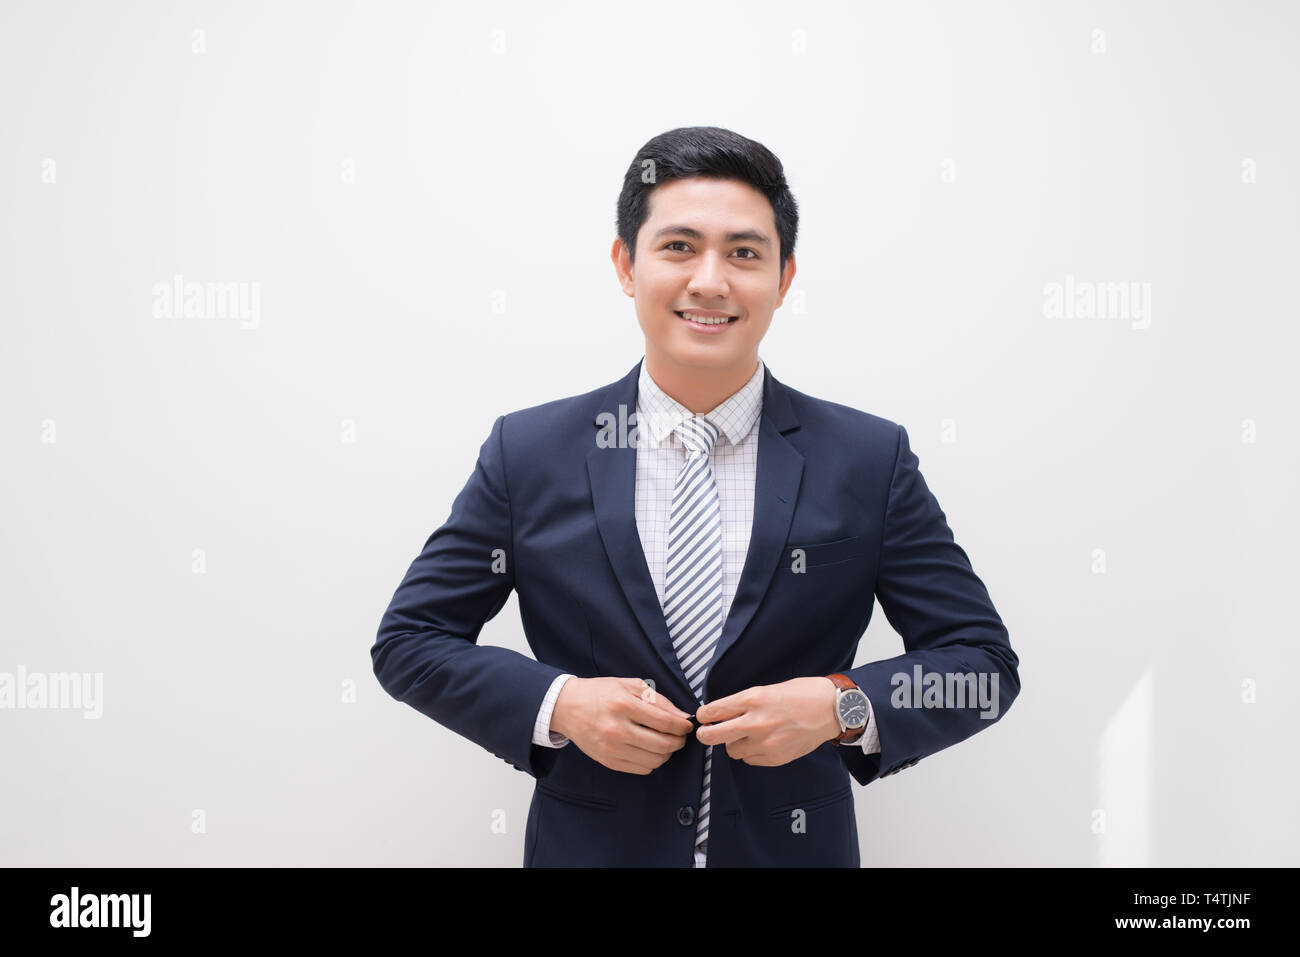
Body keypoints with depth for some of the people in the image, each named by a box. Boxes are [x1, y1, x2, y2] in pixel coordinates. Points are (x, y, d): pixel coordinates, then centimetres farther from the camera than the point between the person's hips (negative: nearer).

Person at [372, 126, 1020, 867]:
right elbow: (408, 639, -3)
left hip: (794, 845, 1)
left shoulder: (873, 461, -7)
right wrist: (556, 702, -18)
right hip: (589, 847, 0)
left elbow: (984, 662, -4)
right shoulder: (527, 453, -7)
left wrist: (843, 706, -21)